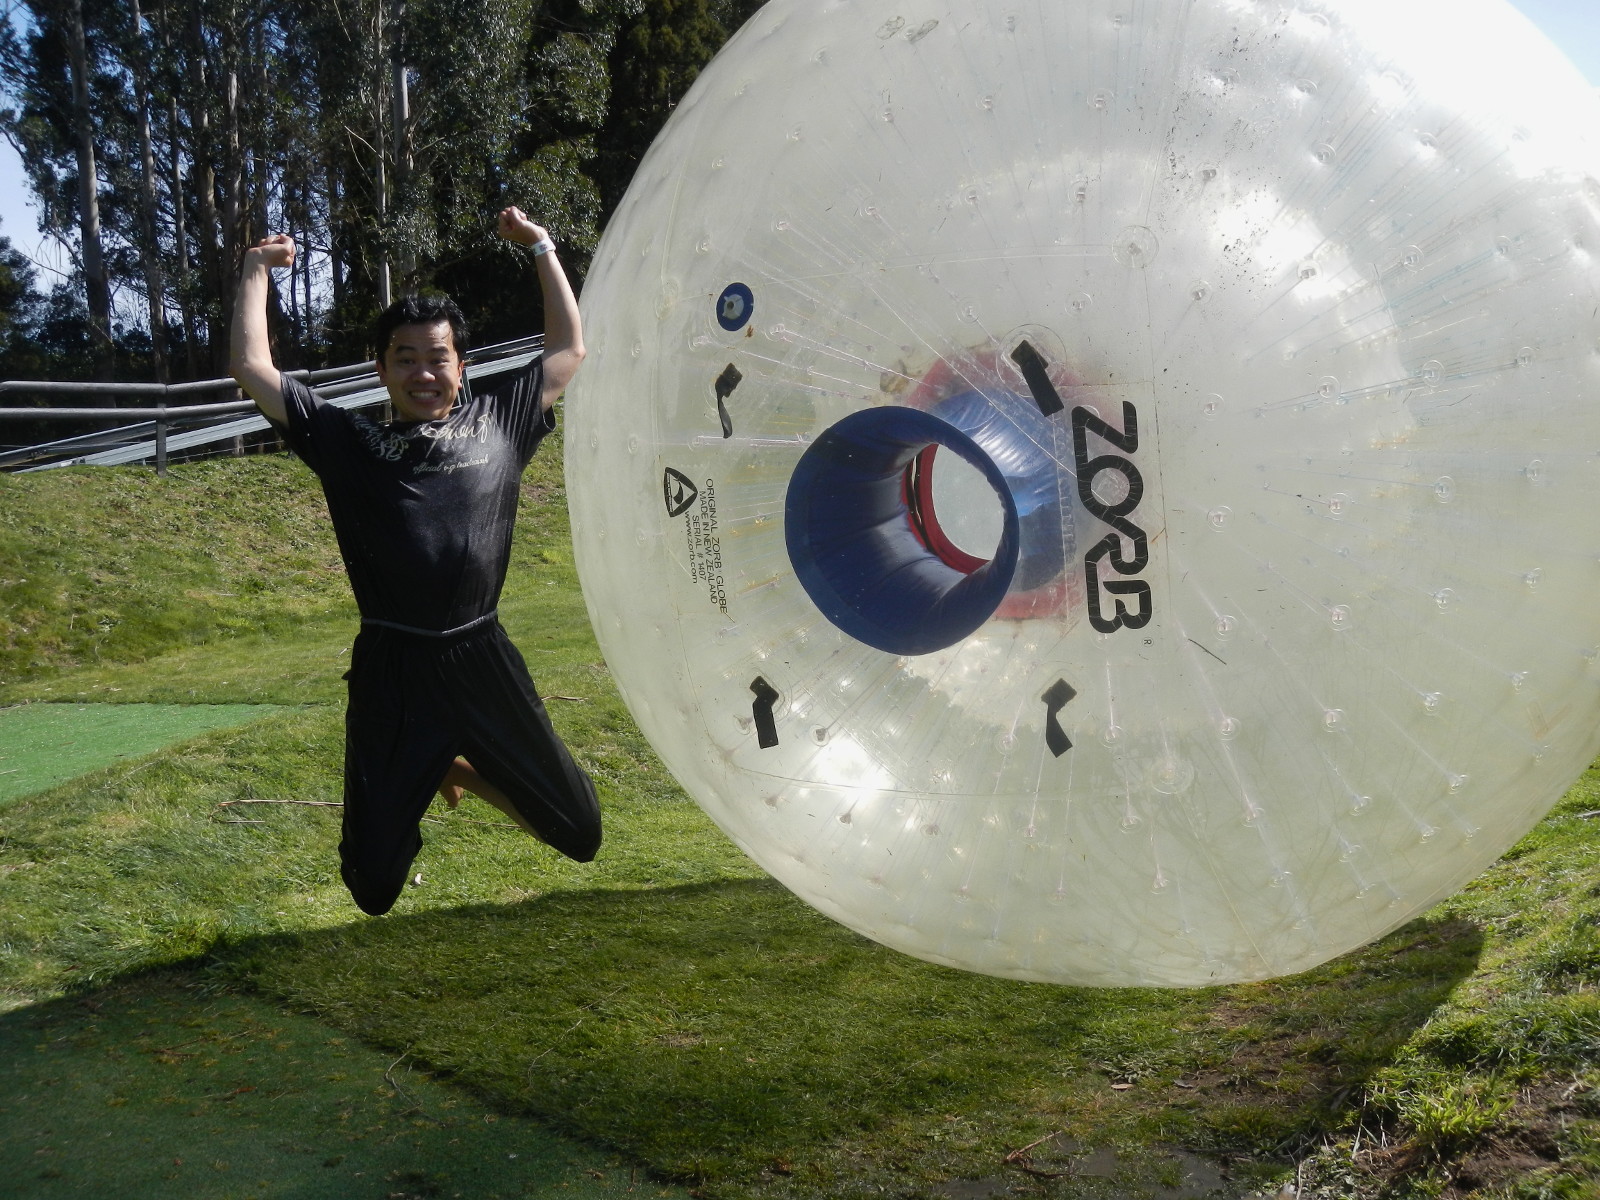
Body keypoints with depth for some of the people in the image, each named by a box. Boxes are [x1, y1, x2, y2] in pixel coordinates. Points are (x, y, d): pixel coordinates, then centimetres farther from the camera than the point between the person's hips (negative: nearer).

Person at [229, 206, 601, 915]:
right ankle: (417, 785, 36)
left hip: (484, 661, 2)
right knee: (372, 886, 2)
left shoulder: (497, 421, 11)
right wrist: (256, 272, 12)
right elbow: (252, 369, 5)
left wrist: (540, 249, 21)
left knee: (580, 835, 6)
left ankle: (467, 771, 33)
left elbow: (569, 350, 20)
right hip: (390, 672, -1)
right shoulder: (352, 444, 7)